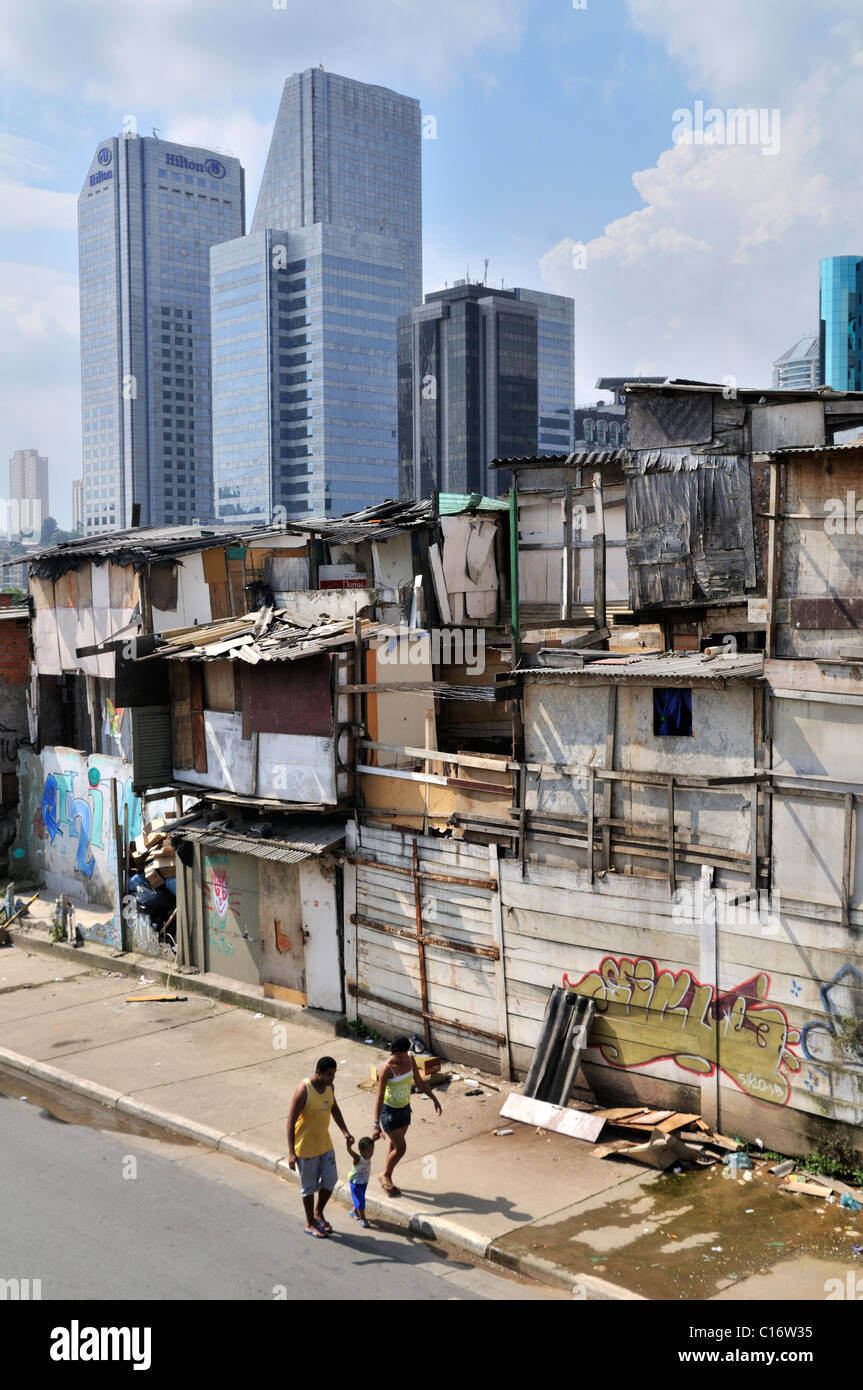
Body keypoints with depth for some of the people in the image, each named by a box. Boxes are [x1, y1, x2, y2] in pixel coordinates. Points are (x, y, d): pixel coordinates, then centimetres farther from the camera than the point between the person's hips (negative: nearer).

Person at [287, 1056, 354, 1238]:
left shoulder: (329, 1087, -3)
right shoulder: (304, 1090, -26)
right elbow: (291, 1121, -23)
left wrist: (345, 1132, 4)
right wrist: (291, 1153, -25)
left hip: (324, 1143, 7)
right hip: (306, 1146, -7)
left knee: (330, 1179, 11)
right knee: (309, 1186, 7)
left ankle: (318, 1213, 33)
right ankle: (310, 1224, 25)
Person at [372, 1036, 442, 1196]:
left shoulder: (410, 1059, -7)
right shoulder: (387, 1069, -26)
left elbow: (419, 1082, 9)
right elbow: (380, 1098, -27)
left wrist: (434, 1099, 9)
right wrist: (377, 1125, -30)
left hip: (405, 1109, 6)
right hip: (389, 1111, -6)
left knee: (394, 1147, 16)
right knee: (401, 1148, -3)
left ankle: (387, 1180, 32)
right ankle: (385, 1176, 21)